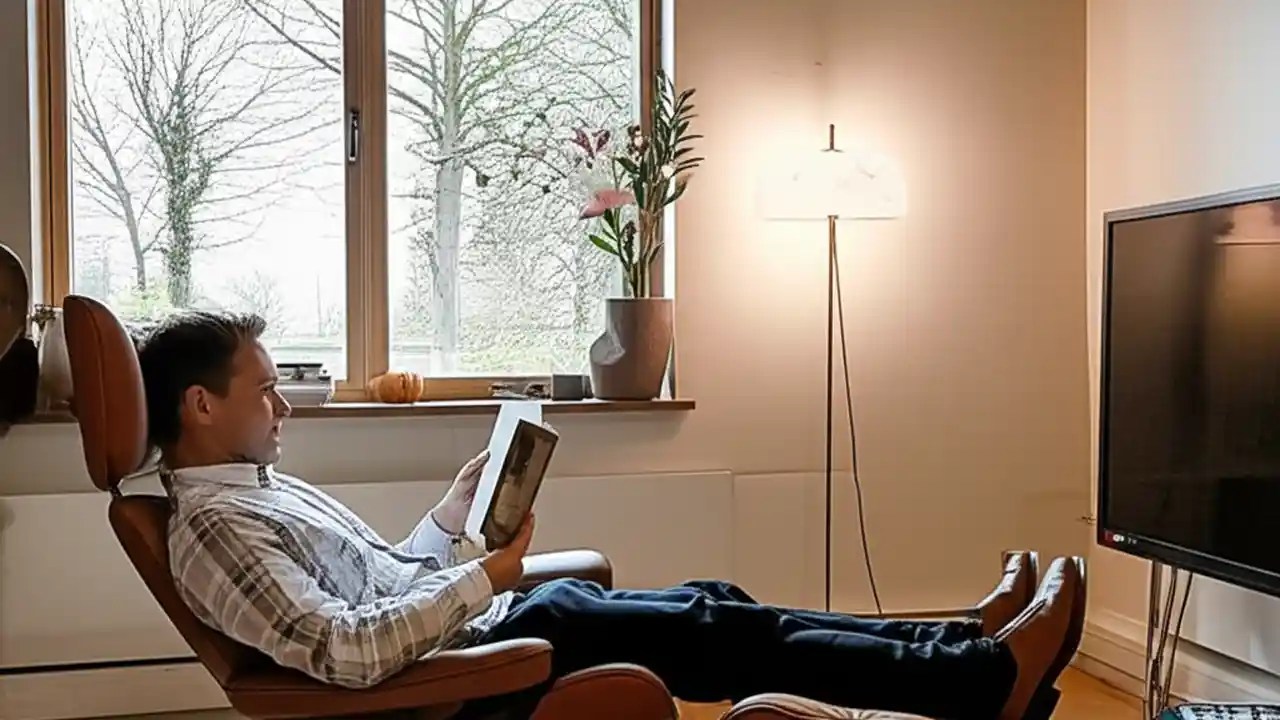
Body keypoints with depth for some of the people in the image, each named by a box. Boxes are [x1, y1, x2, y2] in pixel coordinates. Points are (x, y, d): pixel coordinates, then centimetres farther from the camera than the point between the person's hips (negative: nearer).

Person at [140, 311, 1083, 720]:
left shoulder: (263, 485, 15)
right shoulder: (213, 527, -17)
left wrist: (451, 516, 7)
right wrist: (482, 577, -22)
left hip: (483, 623, 9)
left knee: (714, 604, 4)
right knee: (726, 635, -10)